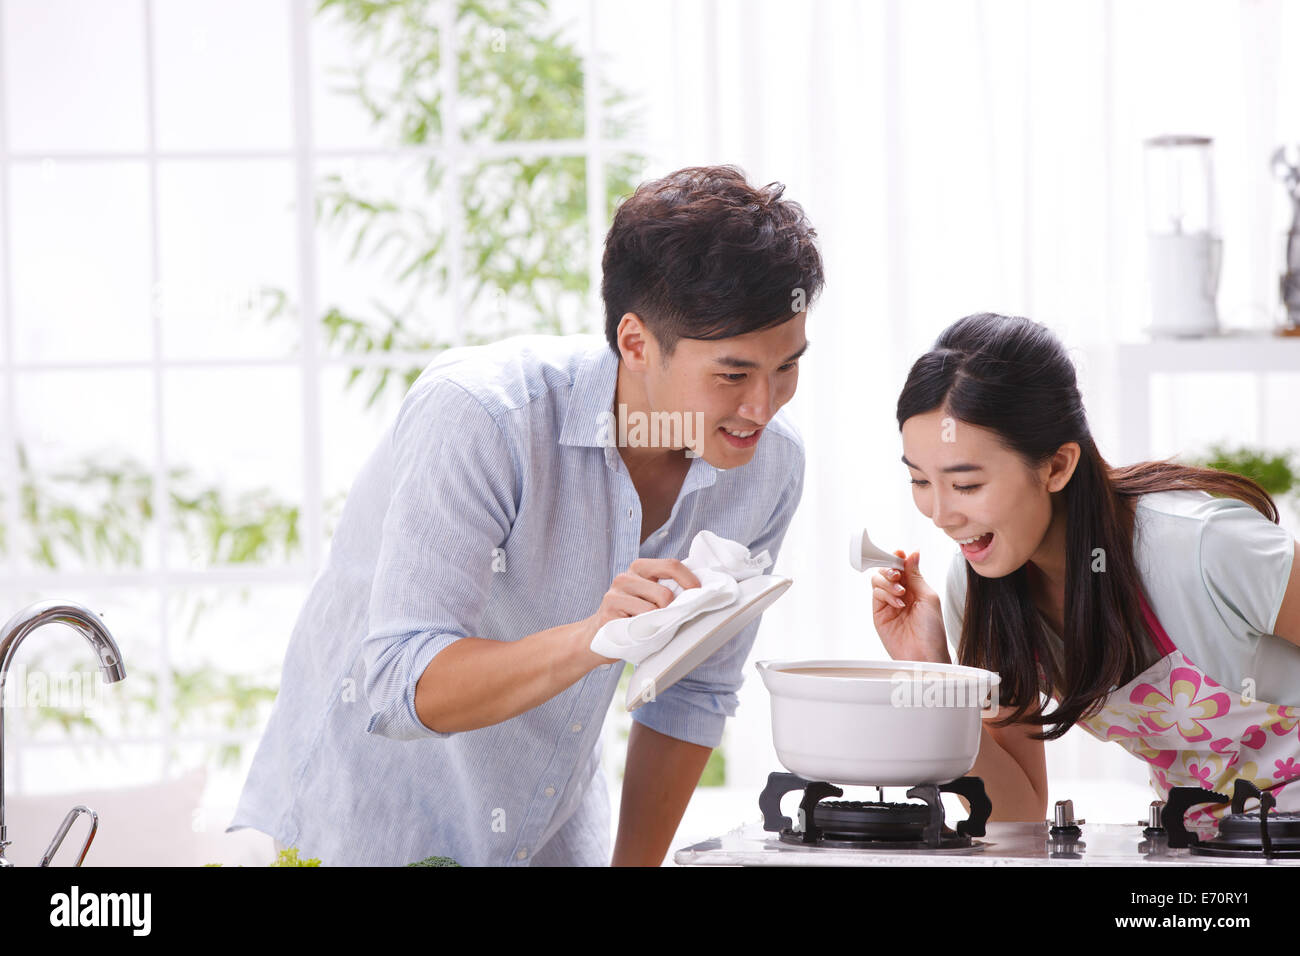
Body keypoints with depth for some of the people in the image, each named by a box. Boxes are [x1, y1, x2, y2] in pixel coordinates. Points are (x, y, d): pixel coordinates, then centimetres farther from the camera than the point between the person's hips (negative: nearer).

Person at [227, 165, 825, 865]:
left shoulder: (769, 466, -11)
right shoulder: (477, 417, -29)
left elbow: (692, 694, 3)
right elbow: (398, 690, -36)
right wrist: (593, 638, -50)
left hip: (554, 833, 4)